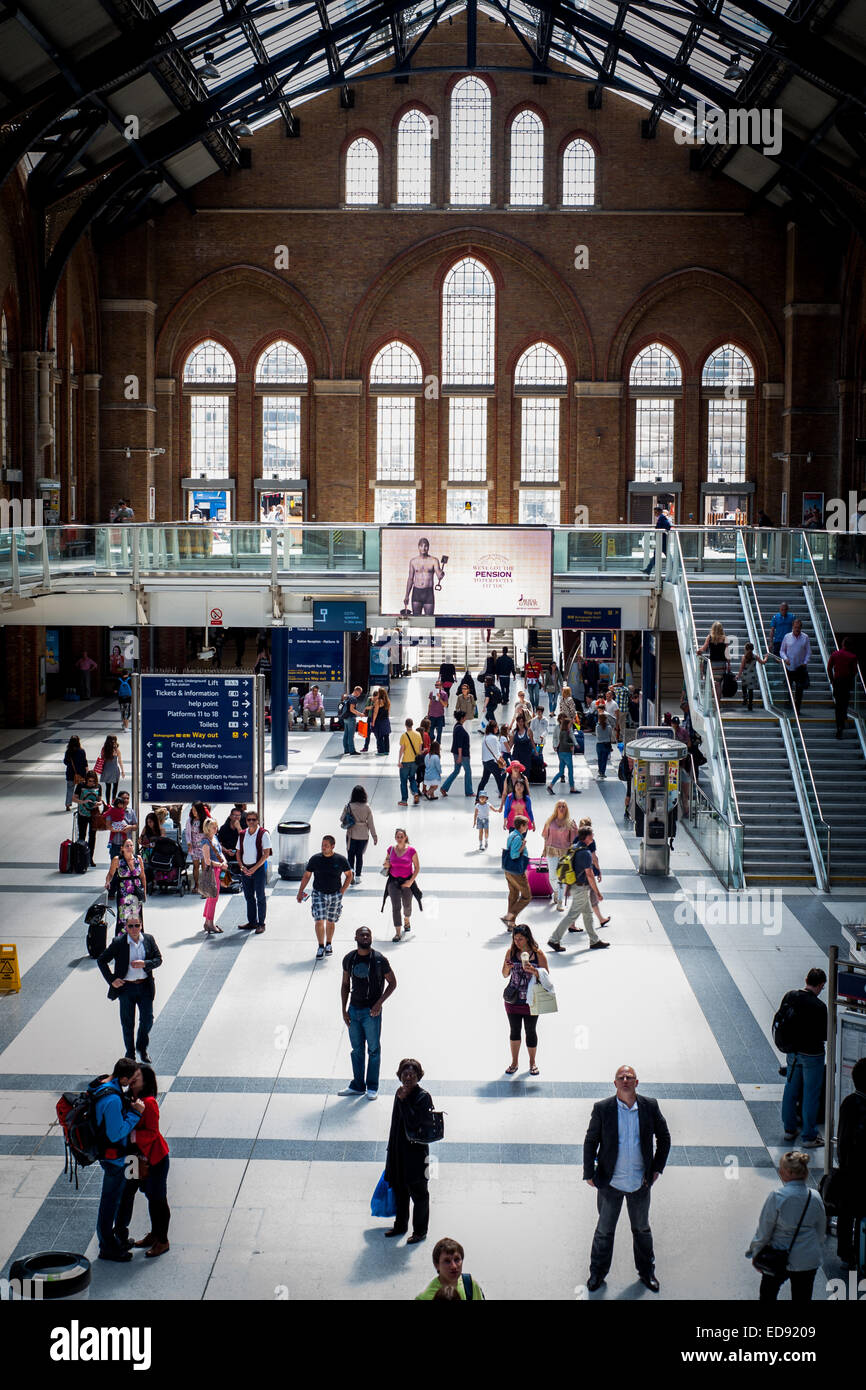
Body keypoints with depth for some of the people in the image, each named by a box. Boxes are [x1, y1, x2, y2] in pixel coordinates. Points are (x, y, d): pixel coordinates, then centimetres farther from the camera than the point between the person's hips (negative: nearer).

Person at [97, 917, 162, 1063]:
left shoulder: (149, 940, -2)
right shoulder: (118, 942, -10)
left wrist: (145, 964, -17)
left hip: (145, 986, 2)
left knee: (147, 1020, 5)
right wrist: (111, 980, -9)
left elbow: (158, 959, 2)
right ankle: (130, 1054, 23)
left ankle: (142, 1048, 31)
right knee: (127, 1023, 7)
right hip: (126, 987, -2)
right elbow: (101, 960, -3)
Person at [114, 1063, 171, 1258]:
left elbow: (152, 1132, -23)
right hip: (140, 1157, 8)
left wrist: (132, 1136, -31)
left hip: (155, 1158, -8)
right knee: (151, 1196, 18)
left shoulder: (149, 1103, -23)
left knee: (157, 1198, 3)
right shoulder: (130, 1099, 2)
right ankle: (154, 1234, 32)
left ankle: (162, 1241, 14)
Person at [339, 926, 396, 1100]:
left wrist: (379, 1003, -13)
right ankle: (357, 1086, 23)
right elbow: (345, 985, 12)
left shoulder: (380, 960, -9)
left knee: (374, 1050, 4)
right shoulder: (349, 959, 2)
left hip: (372, 1011, -4)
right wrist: (344, 1010, 5)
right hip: (354, 1009, 4)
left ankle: (372, 1087, 14)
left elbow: (392, 983, -2)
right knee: (357, 1049, 12)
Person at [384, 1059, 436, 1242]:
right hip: (399, 1150, 7)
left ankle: (420, 1231, 14)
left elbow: (414, 1122, -24)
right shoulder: (401, 1093, 7)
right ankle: (400, 1225, 33)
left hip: (416, 1150, -7)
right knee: (399, 1189, 18)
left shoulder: (423, 1097, -14)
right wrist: (391, 1149, 19)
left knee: (418, 1192, 3)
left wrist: (404, 1100, -25)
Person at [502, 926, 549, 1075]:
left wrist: (533, 970, -24)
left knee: (531, 1031, 6)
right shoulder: (511, 952, -1)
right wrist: (507, 968, -16)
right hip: (513, 1000, 2)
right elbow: (505, 975, 7)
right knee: (514, 1031, 10)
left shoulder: (538, 954, -7)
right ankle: (514, 1063, 24)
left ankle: (532, 1063, 24)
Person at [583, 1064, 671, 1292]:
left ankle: (647, 1272, 38)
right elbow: (590, 1142, -3)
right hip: (610, 1183, -1)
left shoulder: (650, 1107, -7)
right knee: (604, 1230, 14)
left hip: (640, 1183, 2)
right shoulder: (602, 1109, -12)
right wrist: (589, 1174, -3)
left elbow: (664, 1137, 6)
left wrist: (657, 1168, 3)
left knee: (642, 1230, 19)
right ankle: (597, 1273, 32)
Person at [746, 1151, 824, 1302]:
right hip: (809, 1260, 3)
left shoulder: (777, 1197, -19)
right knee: (802, 1297, 15)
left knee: (767, 1294, 21)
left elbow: (764, 1231, -11)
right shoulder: (815, 1198, -6)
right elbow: (821, 1231, 7)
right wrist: (818, 1253, 23)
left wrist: (755, 1254, 3)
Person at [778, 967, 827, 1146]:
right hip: (812, 1055, -6)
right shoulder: (819, 1006, -23)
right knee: (811, 1095, 6)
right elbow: (824, 1035, -17)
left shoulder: (790, 996, -6)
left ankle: (789, 1129, 30)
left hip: (792, 1051, 6)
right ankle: (809, 1137, 13)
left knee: (790, 1091, 19)